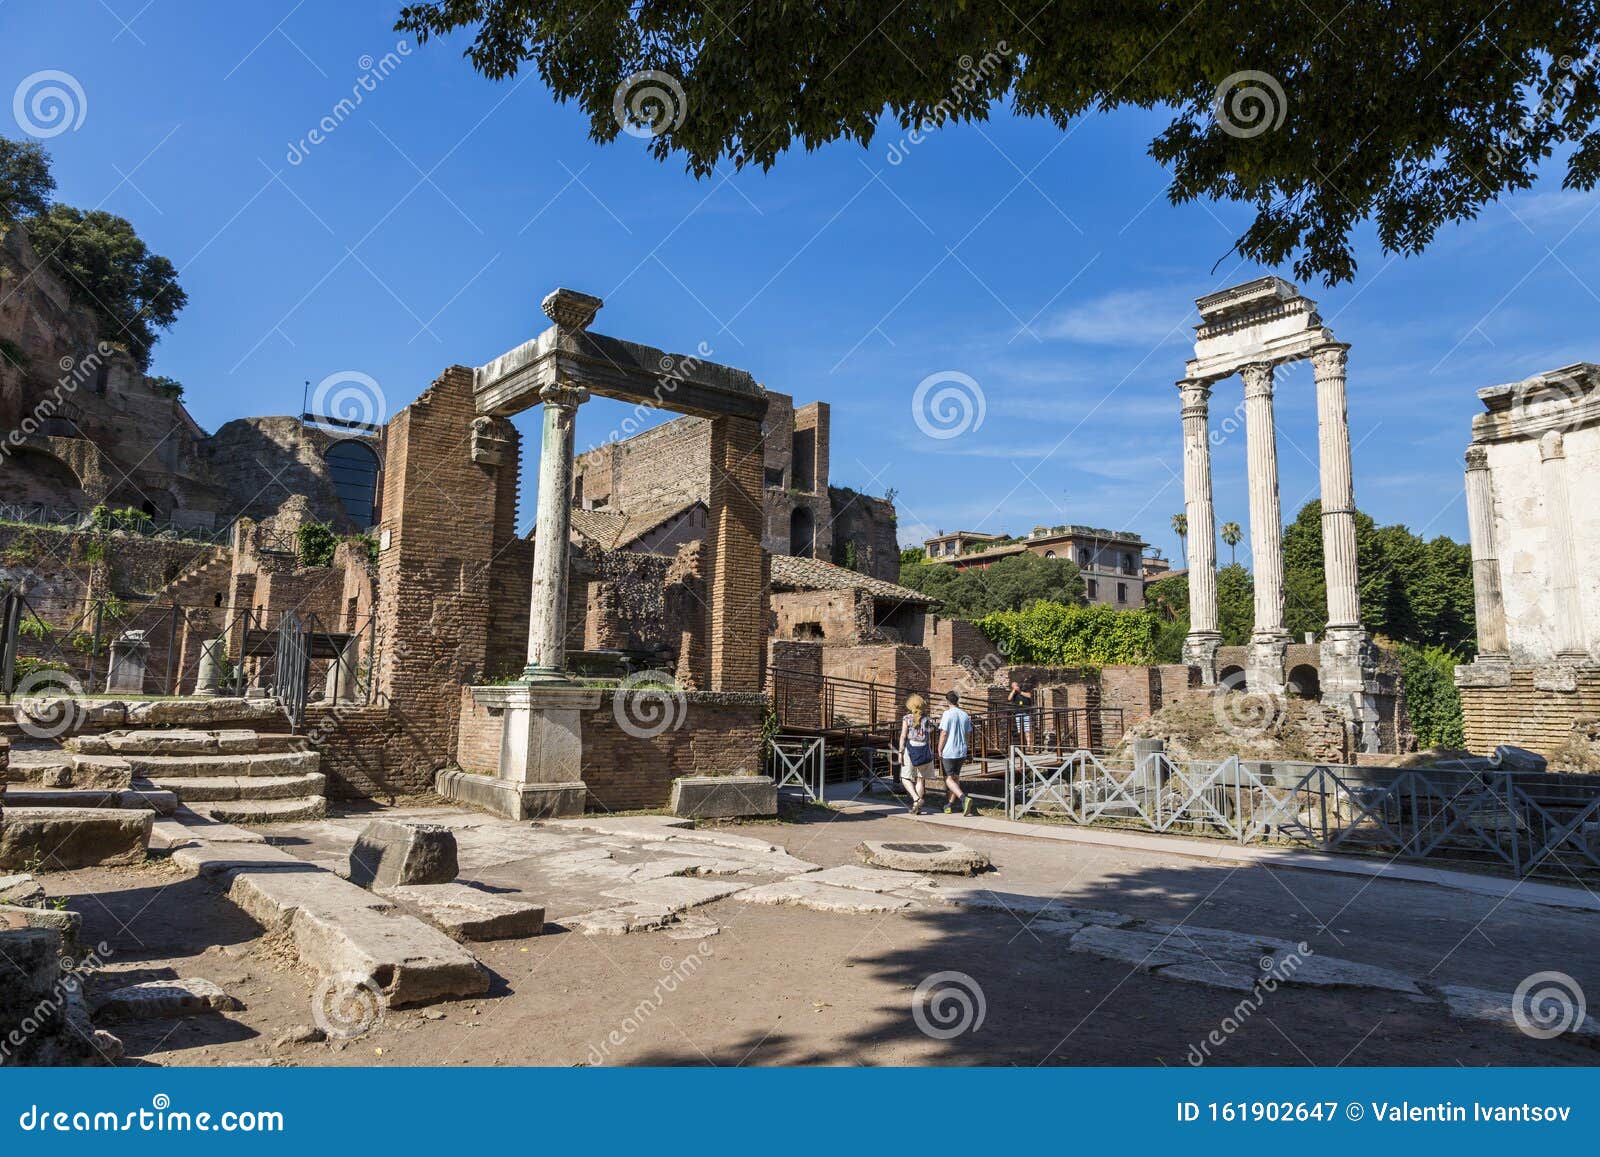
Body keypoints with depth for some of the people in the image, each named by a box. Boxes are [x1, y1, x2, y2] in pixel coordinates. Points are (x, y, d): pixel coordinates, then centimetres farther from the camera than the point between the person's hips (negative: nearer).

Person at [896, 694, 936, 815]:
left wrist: (900, 752, -4)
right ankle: (917, 807, 8)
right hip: (924, 749, 3)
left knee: (905, 778, 7)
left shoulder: (907, 718, -3)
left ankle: (916, 798, -13)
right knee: (920, 779, 9)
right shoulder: (927, 719, 4)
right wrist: (931, 753, 16)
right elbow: (929, 738, 6)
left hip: (910, 749, -3)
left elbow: (903, 736, -7)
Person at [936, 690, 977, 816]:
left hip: (949, 752, -6)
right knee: (956, 778, 15)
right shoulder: (965, 715, 6)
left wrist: (939, 751, -6)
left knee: (949, 779, -3)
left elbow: (943, 733, -14)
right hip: (961, 752, 6)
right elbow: (969, 735, 11)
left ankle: (964, 798, -24)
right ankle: (949, 805, 20)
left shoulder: (947, 714, -11)